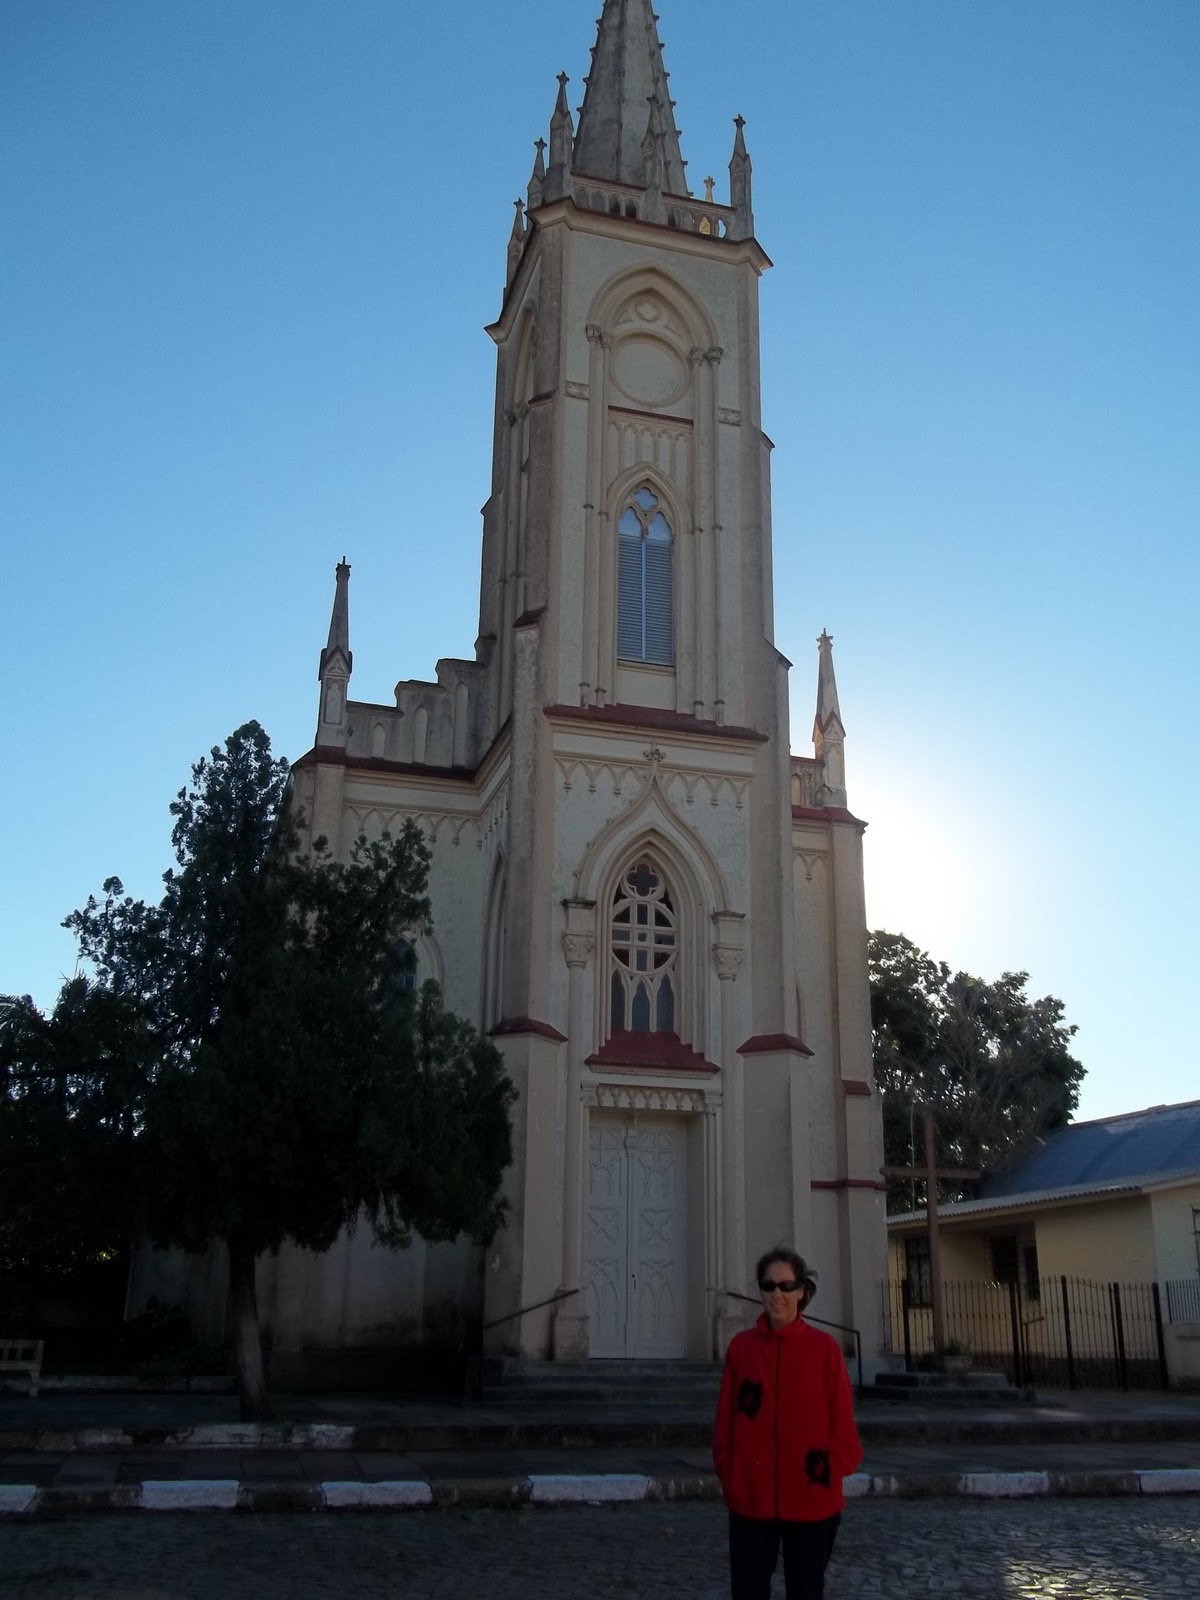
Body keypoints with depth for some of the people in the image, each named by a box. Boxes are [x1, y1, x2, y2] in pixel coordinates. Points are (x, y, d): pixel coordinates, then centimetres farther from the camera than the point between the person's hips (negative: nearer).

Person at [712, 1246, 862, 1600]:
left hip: (811, 1499, -1)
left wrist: (831, 1470, -8)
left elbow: (841, 1419, -1)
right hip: (751, 1497, 1)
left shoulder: (824, 1348, -5)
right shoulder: (741, 1346, 0)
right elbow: (726, 1418, 5)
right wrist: (727, 1473, 0)